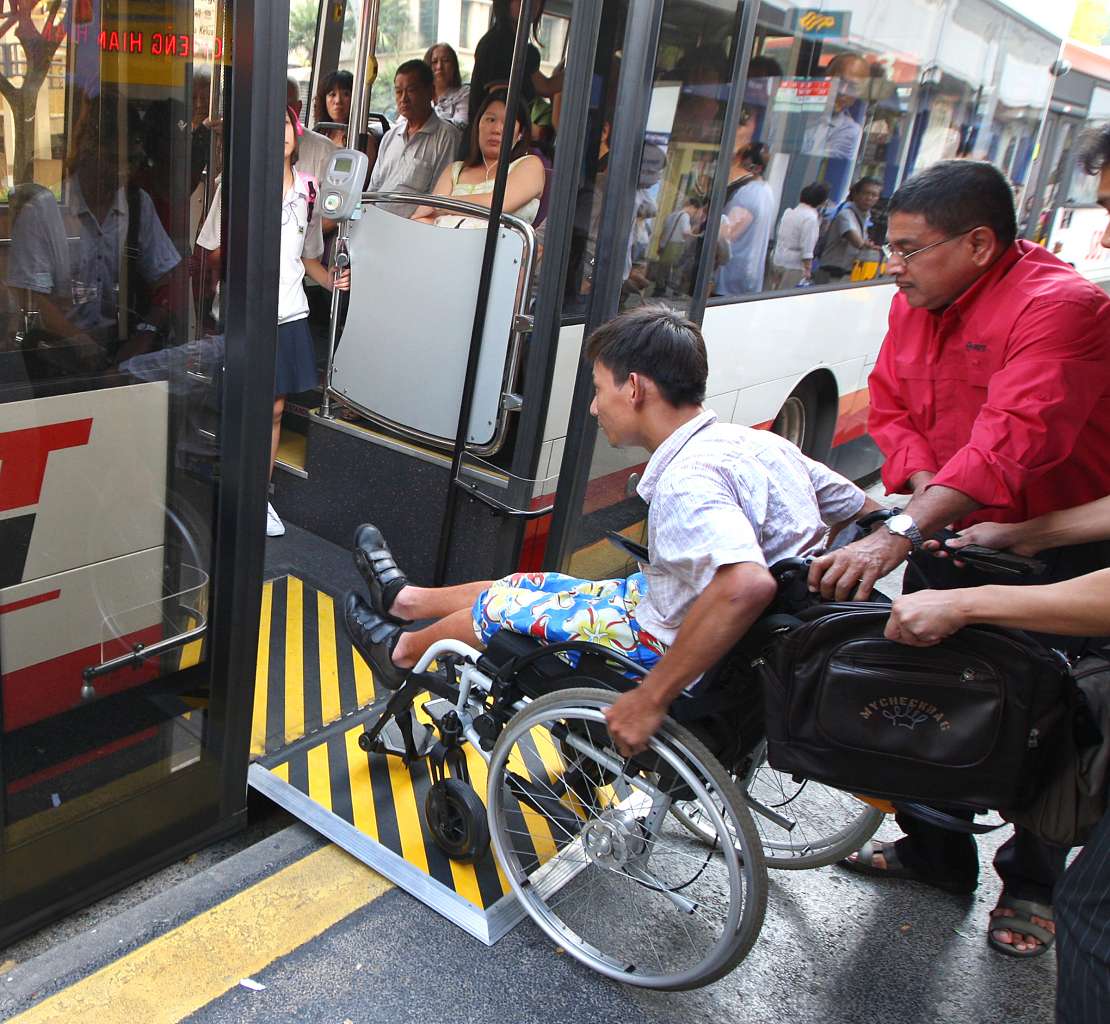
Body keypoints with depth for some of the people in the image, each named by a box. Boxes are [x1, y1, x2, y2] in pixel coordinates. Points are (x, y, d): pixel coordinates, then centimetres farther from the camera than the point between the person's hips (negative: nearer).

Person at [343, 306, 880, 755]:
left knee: (503, 606, 8)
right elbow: (867, 513, 5)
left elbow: (747, 586, -45)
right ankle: (404, 597, 45)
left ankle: (400, 653, 40)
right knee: (532, 585, 19)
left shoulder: (687, 480, -29)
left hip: (682, 653, -8)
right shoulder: (756, 441, -3)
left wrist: (651, 699, -36)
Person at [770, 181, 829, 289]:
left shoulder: (789, 211, 8)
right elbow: (807, 248, -20)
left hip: (778, 259, 8)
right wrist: (808, 269, -16)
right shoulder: (811, 217, -16)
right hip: (794, 264, -8)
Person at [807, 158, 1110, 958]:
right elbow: (889, 406, 5)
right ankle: (936, 854, 35)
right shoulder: (916, 302, 2)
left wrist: (899, 535, -44)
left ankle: (1031, 886, 31)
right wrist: (927, 495, -13)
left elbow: (1011, 444, -36)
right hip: (948, 533, 7)